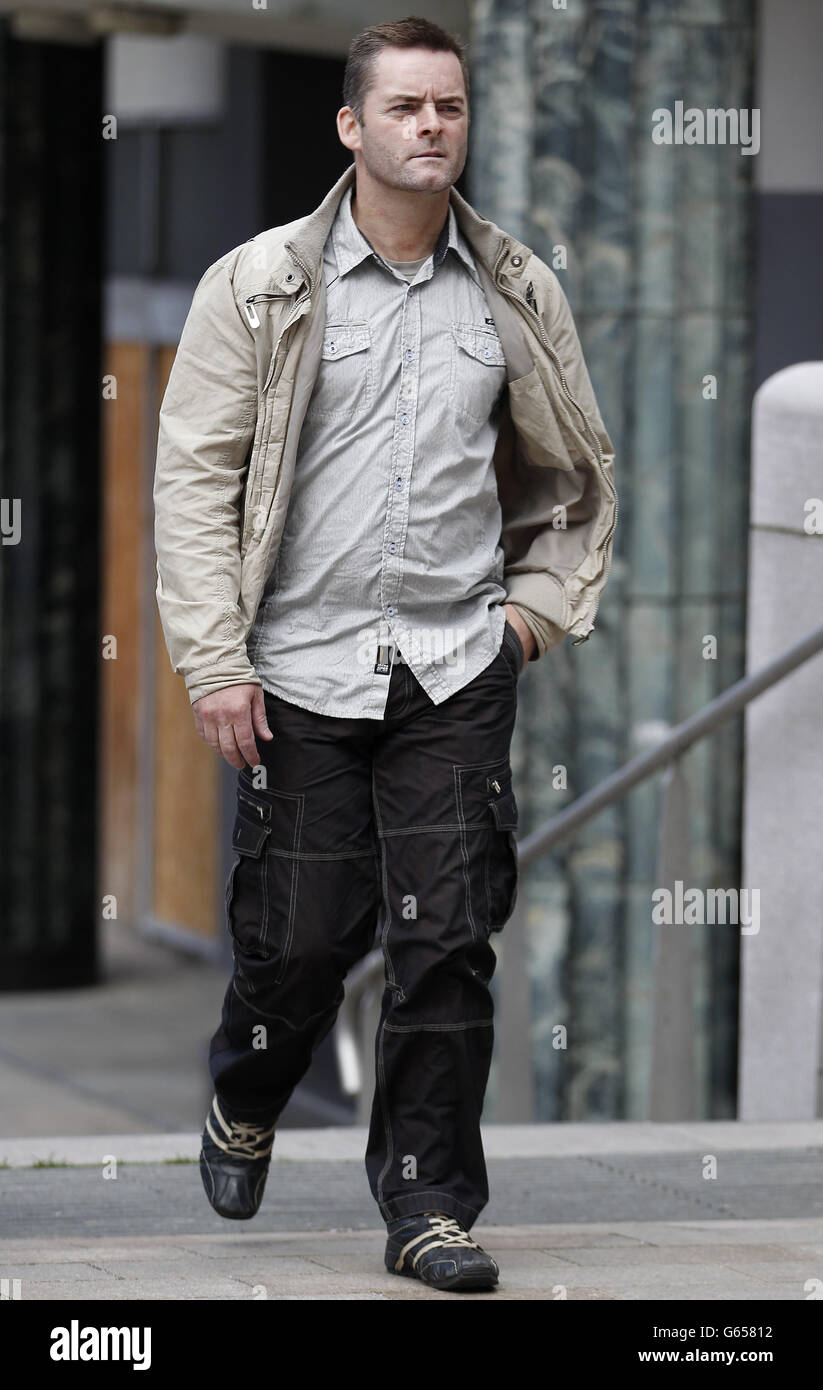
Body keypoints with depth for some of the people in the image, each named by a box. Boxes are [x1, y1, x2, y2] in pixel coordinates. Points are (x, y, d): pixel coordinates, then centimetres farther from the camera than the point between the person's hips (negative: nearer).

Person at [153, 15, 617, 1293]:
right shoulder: (261, 287, -2)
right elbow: (194, 474, -2)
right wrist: (213, 662, -8)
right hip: (304, 671, -2)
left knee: (449, 939, -4)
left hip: (458, 671, 2)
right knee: (301, 935, 4)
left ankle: (428, 1202, 4)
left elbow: (578, 470, 20)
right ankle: (245, 1107, 34)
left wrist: (539, 608, 8)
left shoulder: (518, 295, 7)